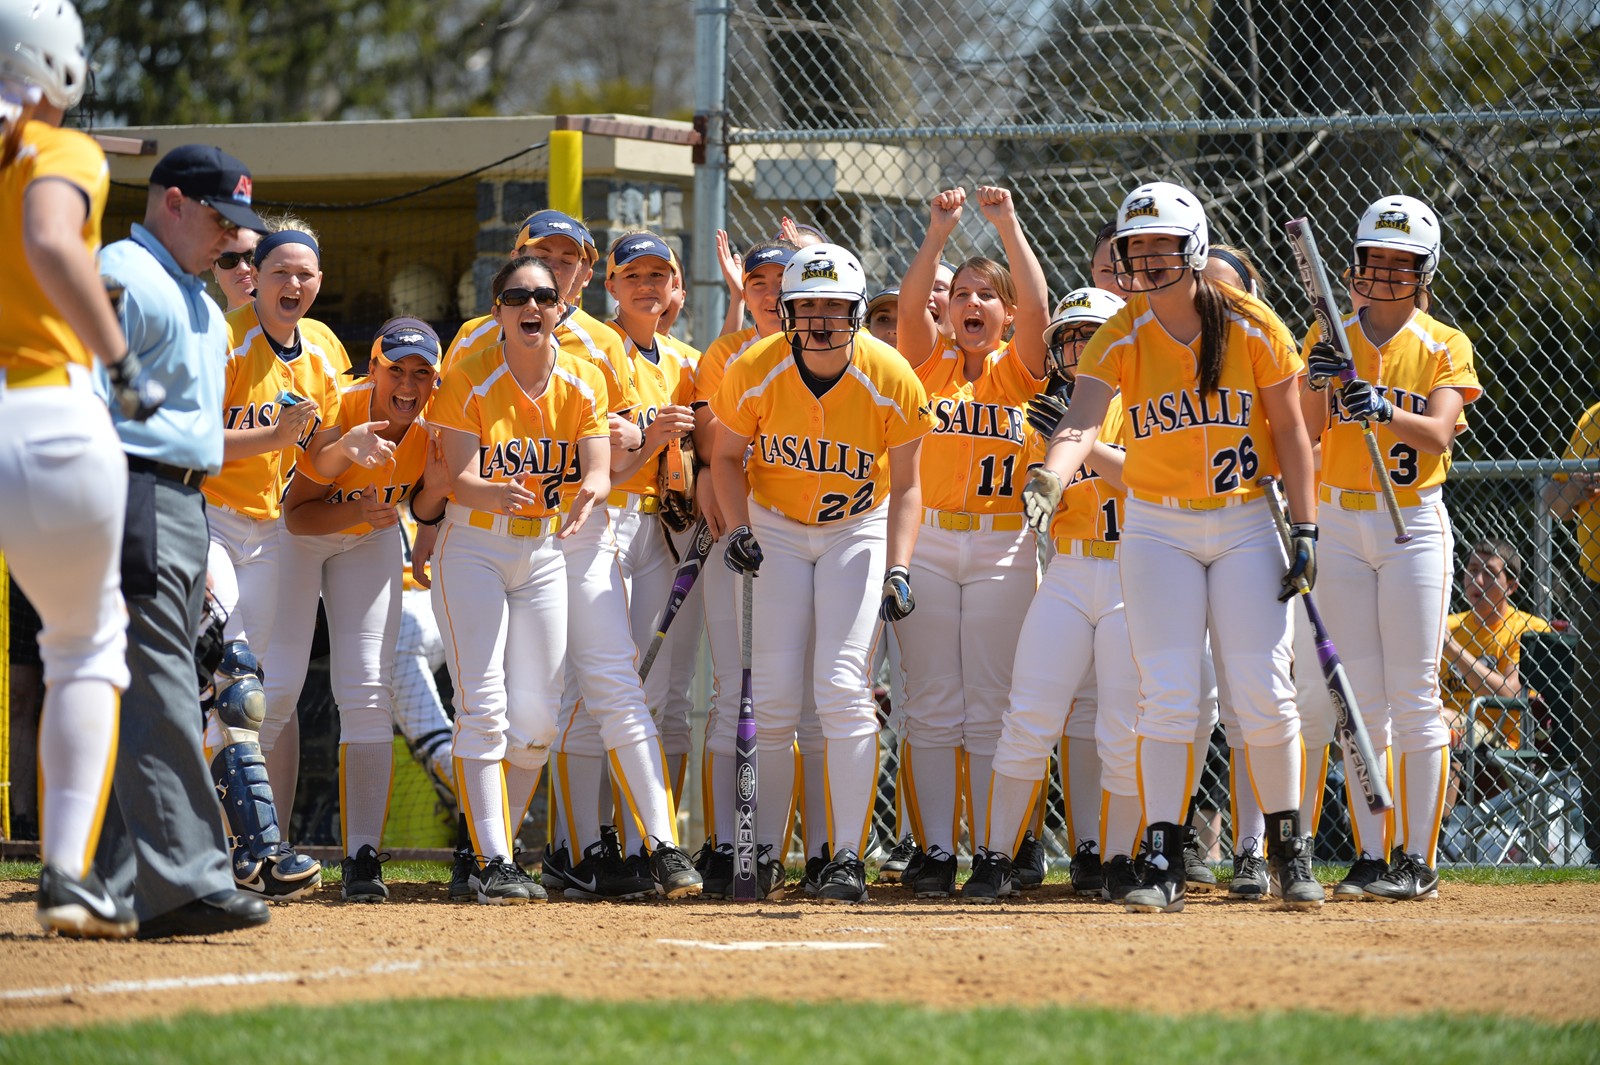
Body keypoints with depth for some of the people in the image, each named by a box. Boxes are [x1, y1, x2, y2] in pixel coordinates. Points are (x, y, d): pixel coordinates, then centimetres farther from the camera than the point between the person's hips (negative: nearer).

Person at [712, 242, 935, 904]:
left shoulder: (891, 381, -20)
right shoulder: (756, 372, -17)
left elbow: (906, 486, -11)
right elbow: (727, 456, -1)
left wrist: (898, 568, -22)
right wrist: (737, 527, -16)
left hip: (858, 530, -1)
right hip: (776, 531, 2)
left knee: (842, 685, -15)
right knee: (774, 693, -4)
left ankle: (847, 856, -14)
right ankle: (764, 848, 10)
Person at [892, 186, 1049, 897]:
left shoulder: (1018, 370, 7)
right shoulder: (929, 364, 9)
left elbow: (1038, 306, -10)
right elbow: (910, 302, -8)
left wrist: (1007, 227, -16)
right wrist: (939, 233, -19)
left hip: (1002, 549, -1)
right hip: (925, 545, 1)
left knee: (990, 707, -1)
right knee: (931, 707, 0)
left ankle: (994, 852, 1)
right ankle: (935, 851, 1)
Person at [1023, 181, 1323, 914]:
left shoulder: (1252, 328, -9)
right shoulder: (1120, 339, -9)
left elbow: (1289, 432, -1)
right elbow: (1081, 422, -25)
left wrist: (1305, 530, -5)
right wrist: (1050, 477, -46)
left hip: (1245, 524, 0)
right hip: (1158, 529, 0)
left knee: (1265, 694, -2)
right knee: (1167, 695, -7)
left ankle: (1288, 846, 15)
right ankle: (1163, 862, -5)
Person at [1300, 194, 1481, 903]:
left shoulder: (1444, 347, 1)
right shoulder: (1329, 341, 9)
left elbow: (1439, 433, -15)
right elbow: (1305, 434, 1)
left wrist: (1385, 411, -33)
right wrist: (1318, 384, -18)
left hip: (1414, 524, -3)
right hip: (1341, 524, 3)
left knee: (1413, 697, -7)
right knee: (1361, 698, 2)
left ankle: (1418, 858, -6)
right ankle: (1370, 857, 4)